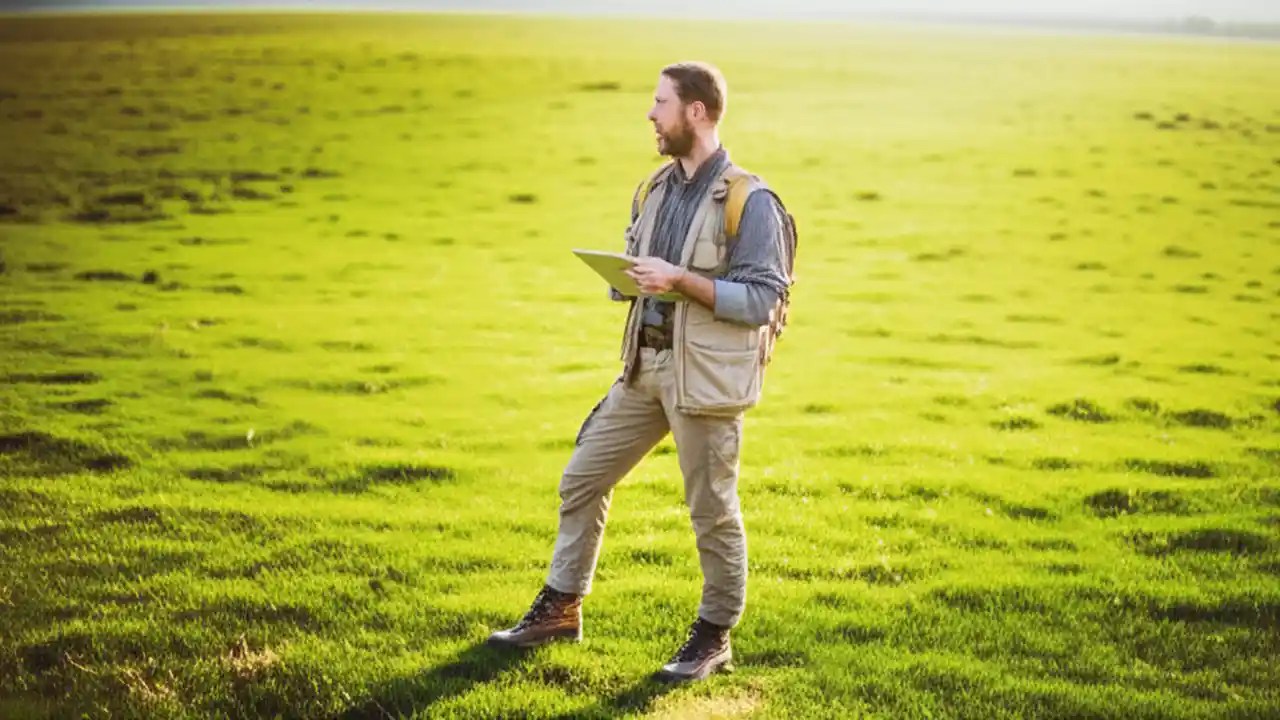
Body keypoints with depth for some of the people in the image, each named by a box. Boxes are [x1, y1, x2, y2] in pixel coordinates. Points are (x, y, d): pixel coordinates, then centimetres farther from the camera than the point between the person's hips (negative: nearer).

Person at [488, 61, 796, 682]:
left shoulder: (750, 200, -13)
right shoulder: (654, 190, 10)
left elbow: (762, 301, -16)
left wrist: (681, 279, -22)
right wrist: (623, 278, -5)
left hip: (705, 375, -7)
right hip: (645, 365, 7)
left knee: (711, 510, 4)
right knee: (582, 479, 11)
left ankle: (715, 636, 22)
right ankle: (560, 608, 26)